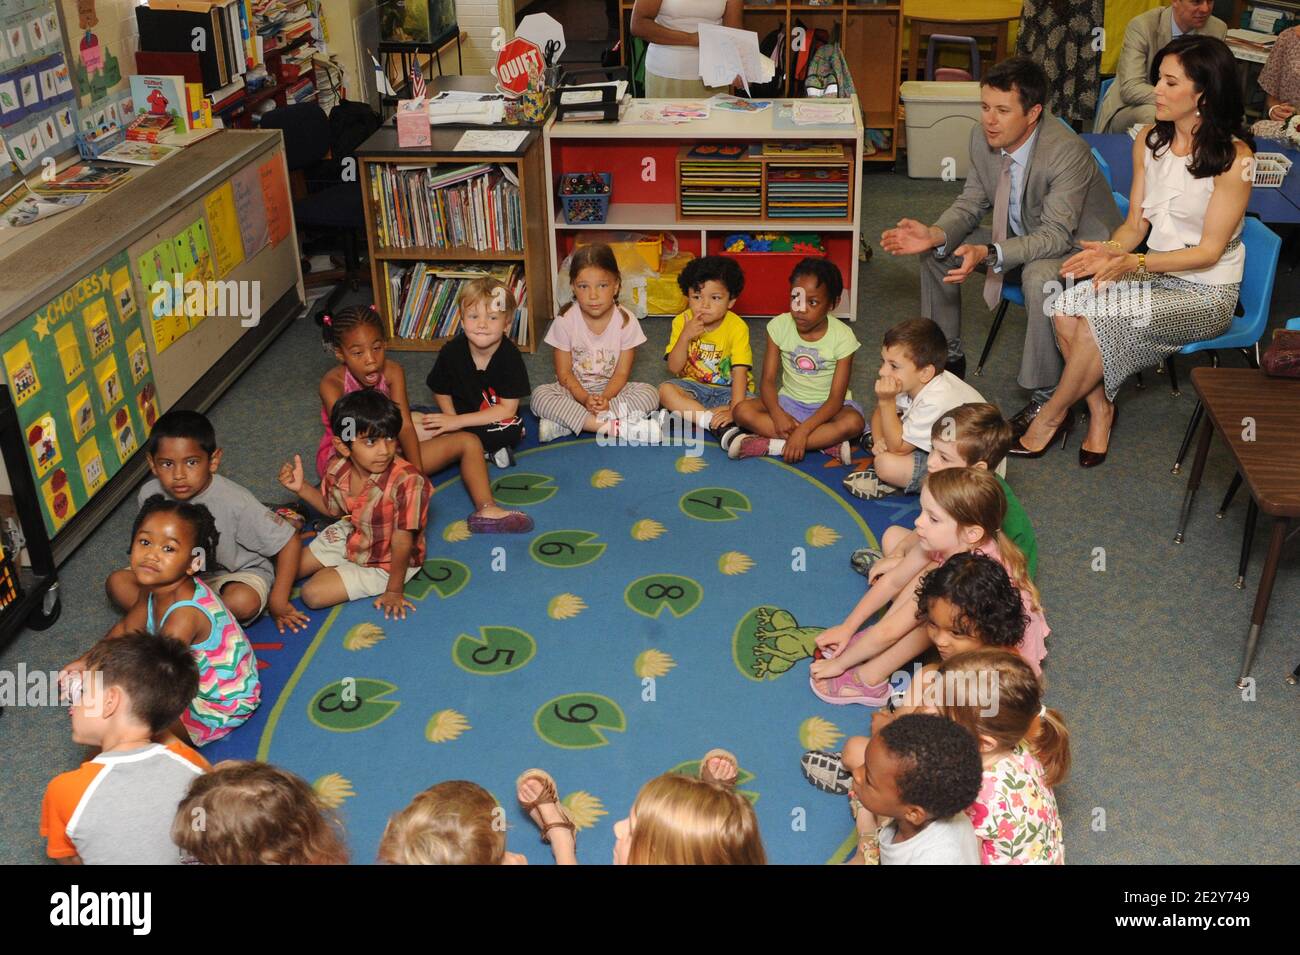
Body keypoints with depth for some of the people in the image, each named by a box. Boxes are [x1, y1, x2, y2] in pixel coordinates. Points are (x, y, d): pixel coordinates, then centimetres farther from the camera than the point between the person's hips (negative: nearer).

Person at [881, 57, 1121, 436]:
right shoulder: (983, 138, -10)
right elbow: (971, 203, 1)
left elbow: (1056, 236, -33)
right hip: (1024, 239, 8)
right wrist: (934, 234, -21)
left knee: (1039, 276, -40)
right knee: (935, 249, -2)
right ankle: (948, 355, 14)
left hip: (1078, 246, -7)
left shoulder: (1068, 152, -31)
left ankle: (1045, 398, -24)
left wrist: (989, 254, -47)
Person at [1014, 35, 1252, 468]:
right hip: (1155, 272, 6)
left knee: (1098, 321, -28)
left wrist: (1134, 262, -29)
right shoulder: (1149, 140, 3)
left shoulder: (1233, 157, -17)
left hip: (1207, 291, -6)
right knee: (1068, 305, -22)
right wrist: (1111, 250, -17)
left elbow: (1209, 251, -17)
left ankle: (1052, 416, -6)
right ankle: (1100, 409, -8)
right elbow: (1136, 223, 6)